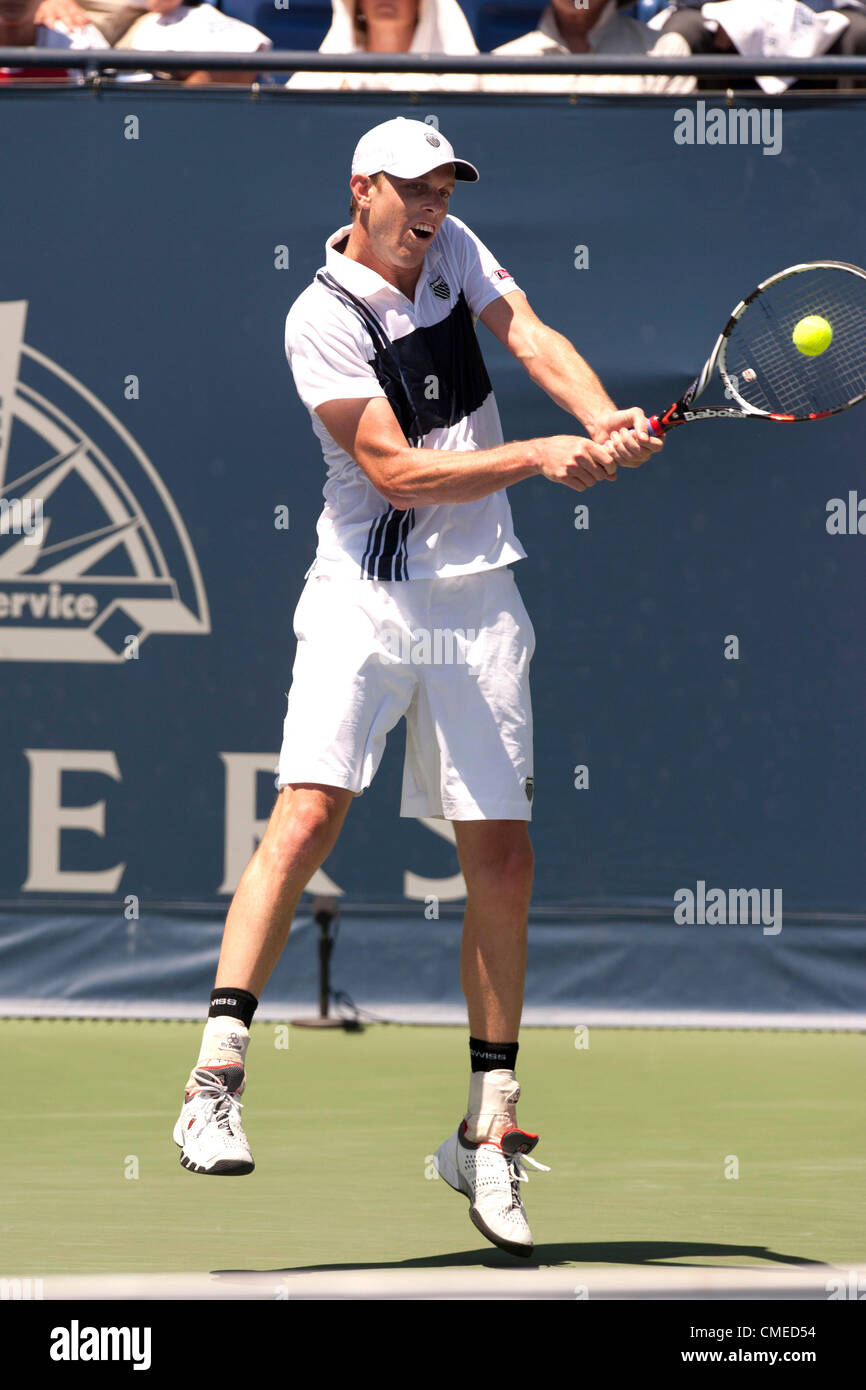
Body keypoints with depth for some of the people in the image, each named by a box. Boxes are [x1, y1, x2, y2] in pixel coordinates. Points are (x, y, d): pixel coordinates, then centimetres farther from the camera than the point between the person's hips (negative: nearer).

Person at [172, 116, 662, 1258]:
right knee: (308, 814, -20)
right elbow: (397, 473, -15)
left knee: (502, 861, 2)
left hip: (479, 605, 5)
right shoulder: (323, 320, -10)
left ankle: (489, 1131, 11)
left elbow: (532, 337, -4)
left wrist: (603, 420, -24)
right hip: (366, 596, -5)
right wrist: (538, 458, -21)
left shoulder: (456, 254, 9)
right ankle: (216, 1079, -20)